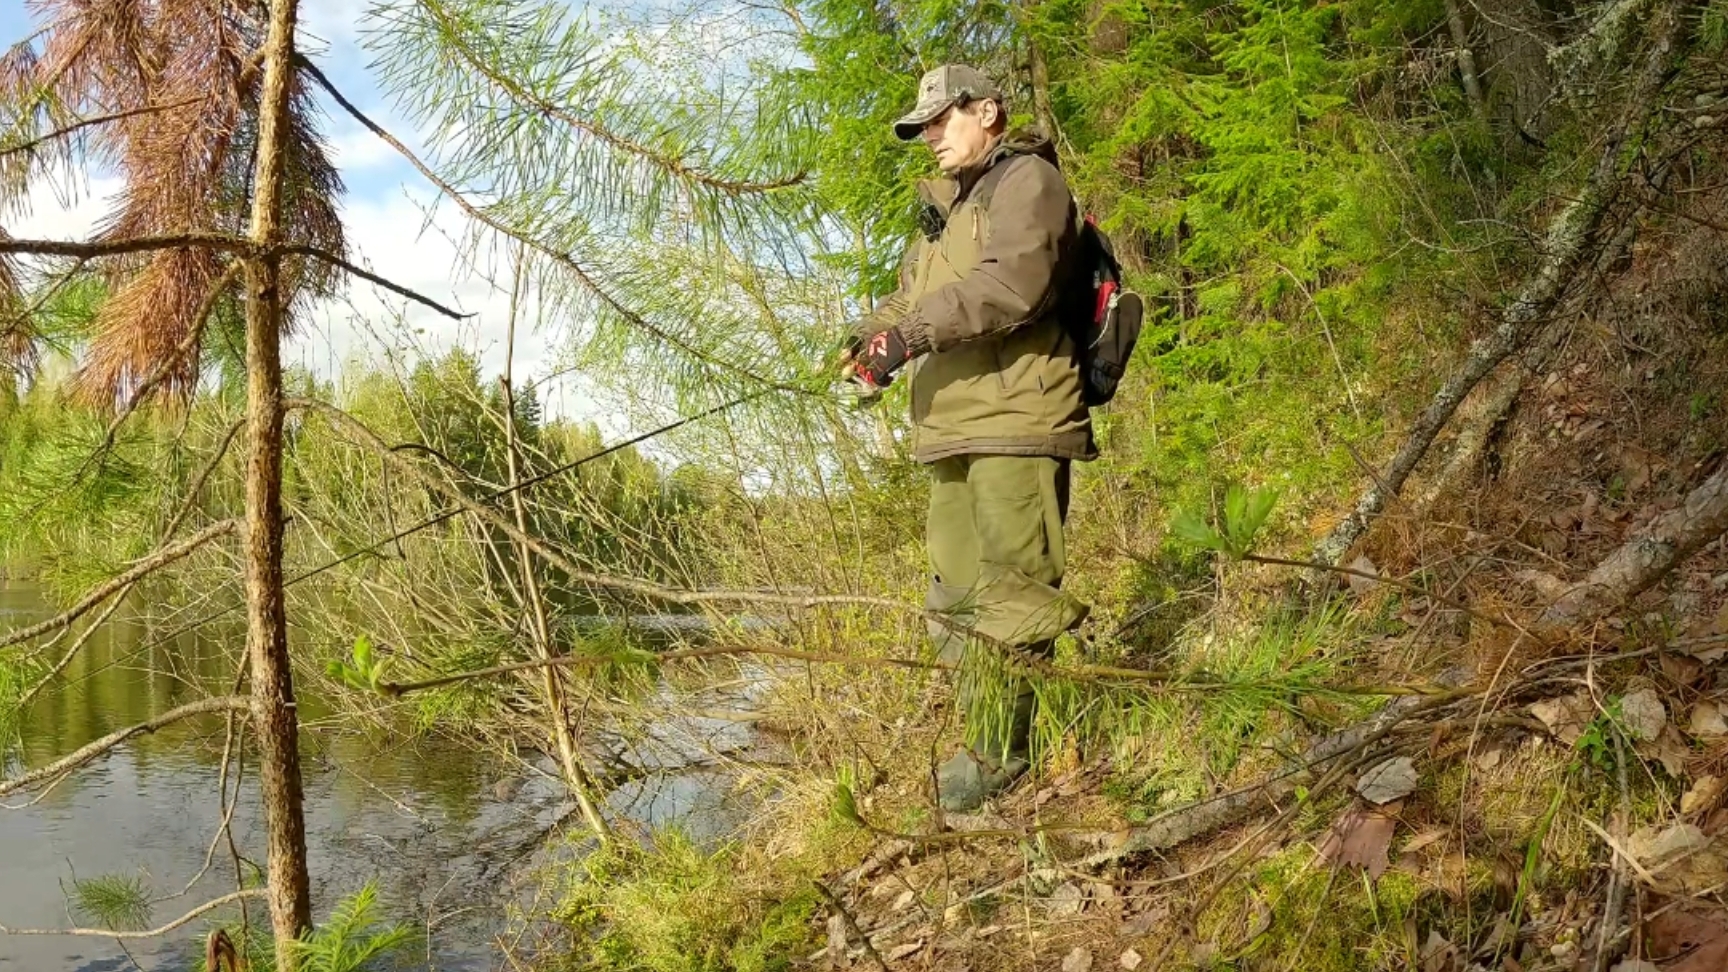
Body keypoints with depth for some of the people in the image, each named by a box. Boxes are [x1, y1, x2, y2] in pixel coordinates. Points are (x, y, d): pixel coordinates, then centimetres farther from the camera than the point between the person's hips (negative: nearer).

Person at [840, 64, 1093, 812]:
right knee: (958, 598, 8)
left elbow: (1015, 283, -17)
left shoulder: (1026, 178, -1)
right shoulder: (945, 206, 28)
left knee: (1009, 593, -8)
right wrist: (874, 336, 3)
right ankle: (988, 736, 14)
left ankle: (998, 752, -3)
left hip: (1015, 419, -9)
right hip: (953, 425, 9)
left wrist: (913, 331, -18)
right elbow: (912, 294, 24)